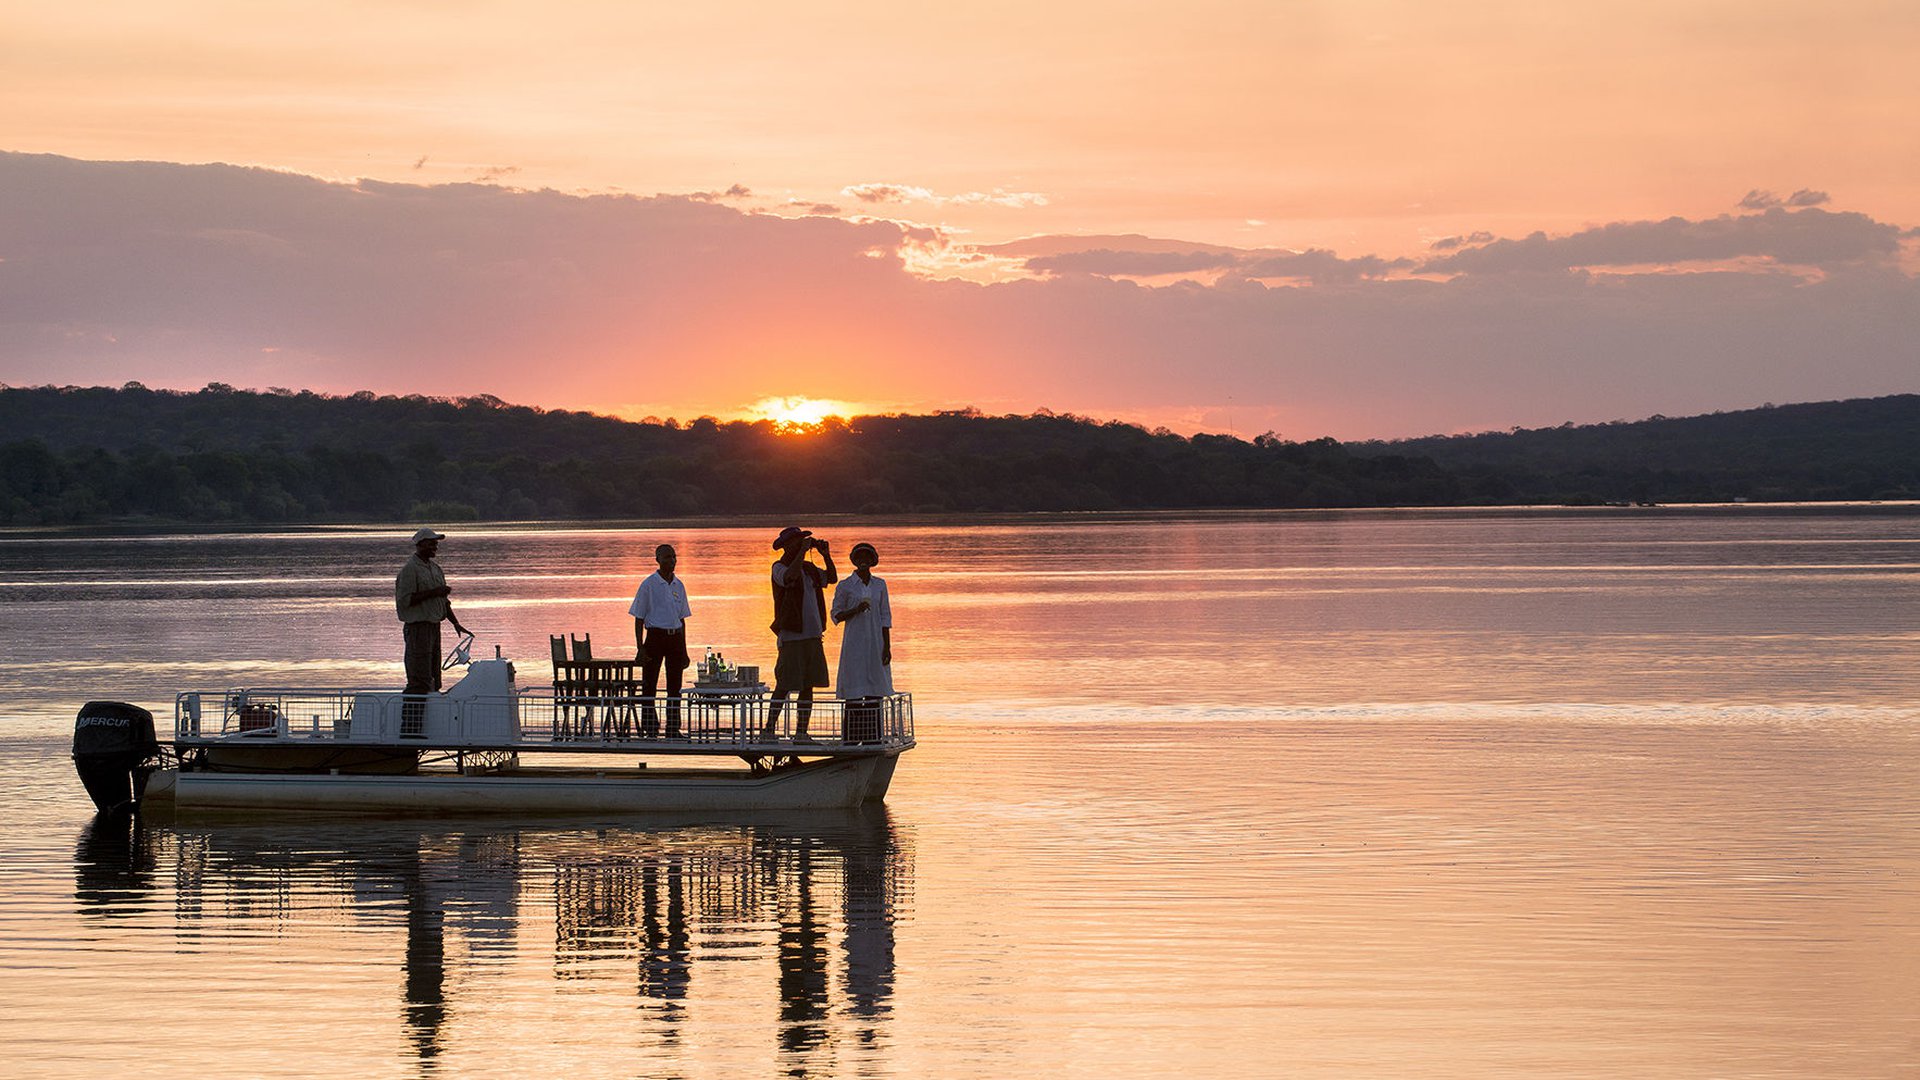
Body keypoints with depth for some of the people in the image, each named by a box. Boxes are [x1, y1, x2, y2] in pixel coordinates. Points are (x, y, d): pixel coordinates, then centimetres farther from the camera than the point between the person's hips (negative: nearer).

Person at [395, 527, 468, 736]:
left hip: (434, 627, 9)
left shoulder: (436, 569, 17)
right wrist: (432, 593, -19)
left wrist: (456, 624, 17)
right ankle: (408, 727, -14)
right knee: (419, 680, -14)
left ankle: (420, 727, 13)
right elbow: (404, 600, -18)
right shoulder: (410, 570, -10)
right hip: (417, 627, -9)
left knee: (432, 679, 9)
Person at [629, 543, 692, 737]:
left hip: (675, 637, 5)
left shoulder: (679, 586, 12)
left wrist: (684, 650, 14)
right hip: (655, 636, -5)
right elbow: (639, 619, -4)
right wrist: (640, 648, -12)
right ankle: (650, 730, 0)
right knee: (649, 685, -3)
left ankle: (673, 729, 12)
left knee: (675, 685, 6)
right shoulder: (649, 585, -4)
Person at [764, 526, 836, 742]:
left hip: (813, 635, 7)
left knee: (808, 686, 5)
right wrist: (803, 550, -20)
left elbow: (832, 578, 20)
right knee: (784, 686, -8)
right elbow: (789, 577, -25)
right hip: (791, 635, -7)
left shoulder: (809, 569, 16)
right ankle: (769, 730, -3)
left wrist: (826, 554, 8)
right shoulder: (779, 567, -5)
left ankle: (801, 733, 9)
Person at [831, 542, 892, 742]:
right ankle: (851, 740, -4)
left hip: (876, 643, 3)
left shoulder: (879, 585, 8)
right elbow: (836, 616, 1)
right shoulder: (844, 586, -1)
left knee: (875, 692, 1)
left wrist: (887, 646, 1)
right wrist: (856, 610, -17)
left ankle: (872, 739, 5)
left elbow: (885, 617, 7)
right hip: (854, 644, -3)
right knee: (854, 692, -6)